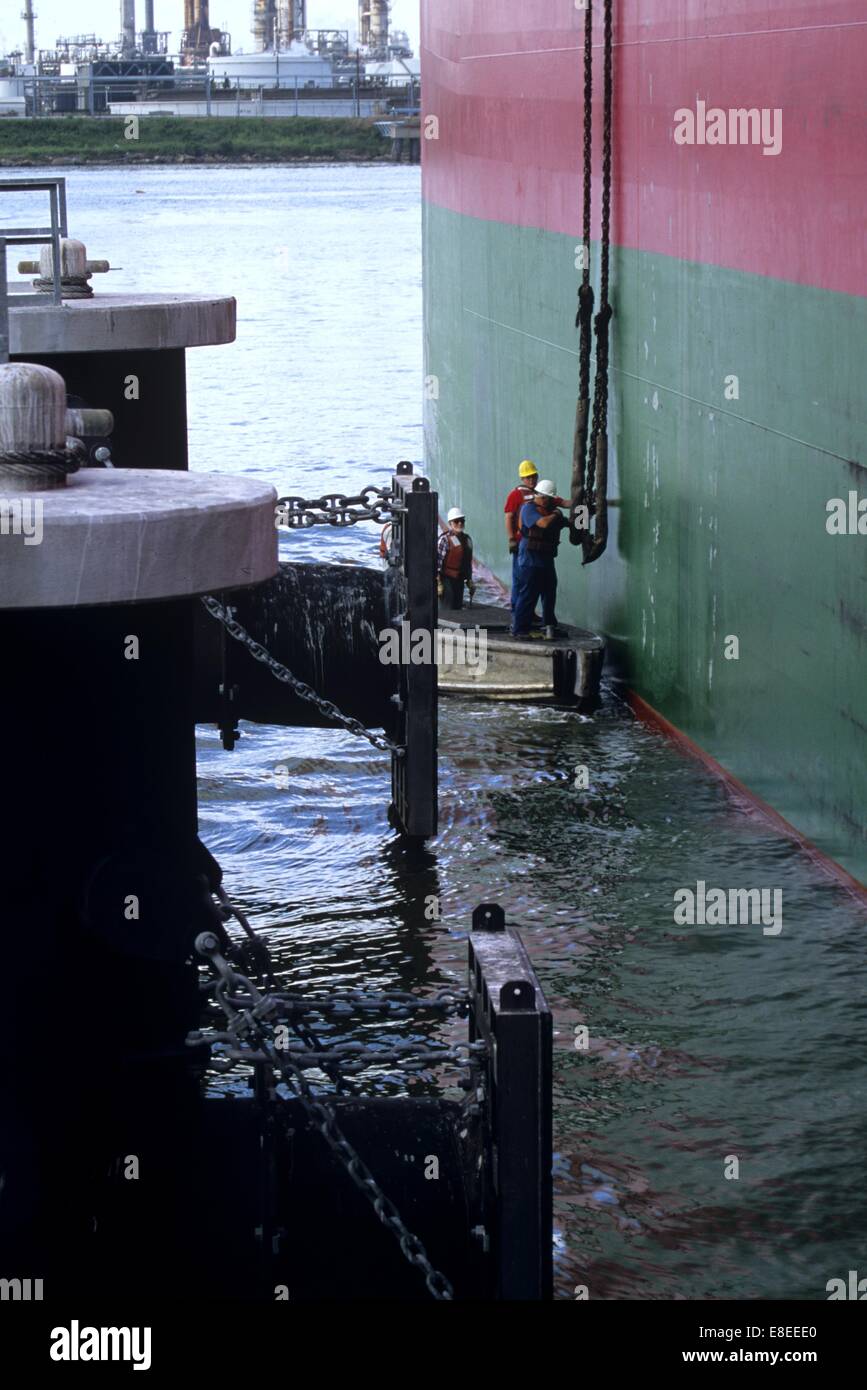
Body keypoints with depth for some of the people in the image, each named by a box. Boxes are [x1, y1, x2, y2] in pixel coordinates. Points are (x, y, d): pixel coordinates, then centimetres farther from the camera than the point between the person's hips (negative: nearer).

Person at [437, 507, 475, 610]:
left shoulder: (467, 540, 12)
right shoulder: (445, 539, -10)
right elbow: (438, 561, -13)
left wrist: (469, 580, 18)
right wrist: (438, 582, -17)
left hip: (459, 580, 7)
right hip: (447, 578, -7)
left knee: (458, 607, 8)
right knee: (449, 608, -11)